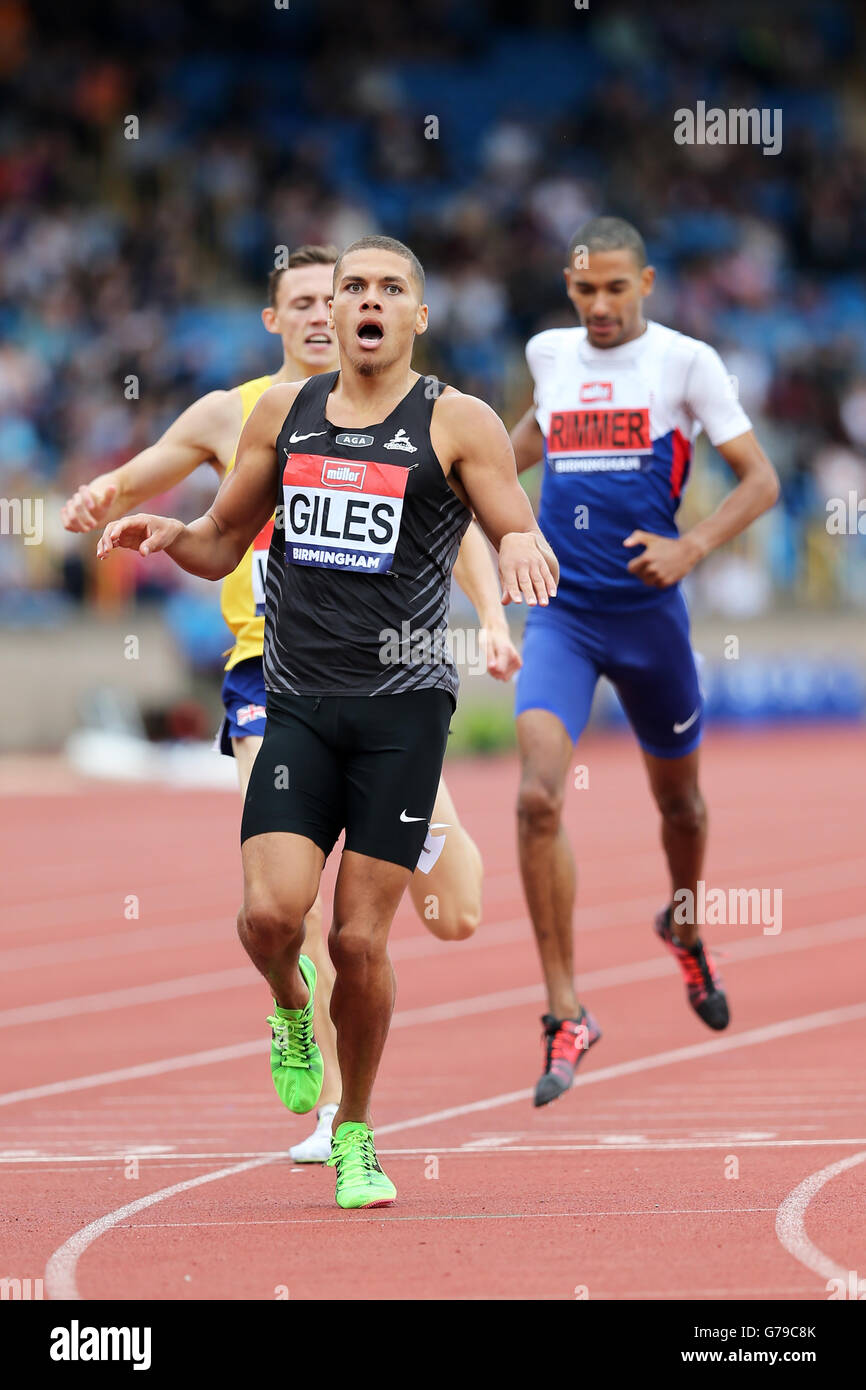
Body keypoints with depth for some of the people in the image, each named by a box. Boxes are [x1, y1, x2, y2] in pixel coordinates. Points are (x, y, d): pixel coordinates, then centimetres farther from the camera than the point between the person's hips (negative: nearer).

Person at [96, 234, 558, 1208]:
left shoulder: (458, 425, 1)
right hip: (297, 701, 2)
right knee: (270, 914, -16)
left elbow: (524, 544, 0)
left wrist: (518, 544, -24)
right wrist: (166, 535, -2)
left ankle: (356, 1133, 17)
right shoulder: (283, 414, 11)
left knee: (360, 939, -4)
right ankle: (289, 1005, 21)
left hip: (403, 705, -2)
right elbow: (222, 543, 20)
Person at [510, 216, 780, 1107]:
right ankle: (564, 1015, -15)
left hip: (647, 609, -1)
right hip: (562, 613, 1)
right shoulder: (550, 354, 6)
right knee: (538, 796, -19)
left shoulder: (684, 362, -6)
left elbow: (760, 480, -5)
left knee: (677, 799, 18)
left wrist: (689, 550, -18)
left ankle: (684, 926, 53)